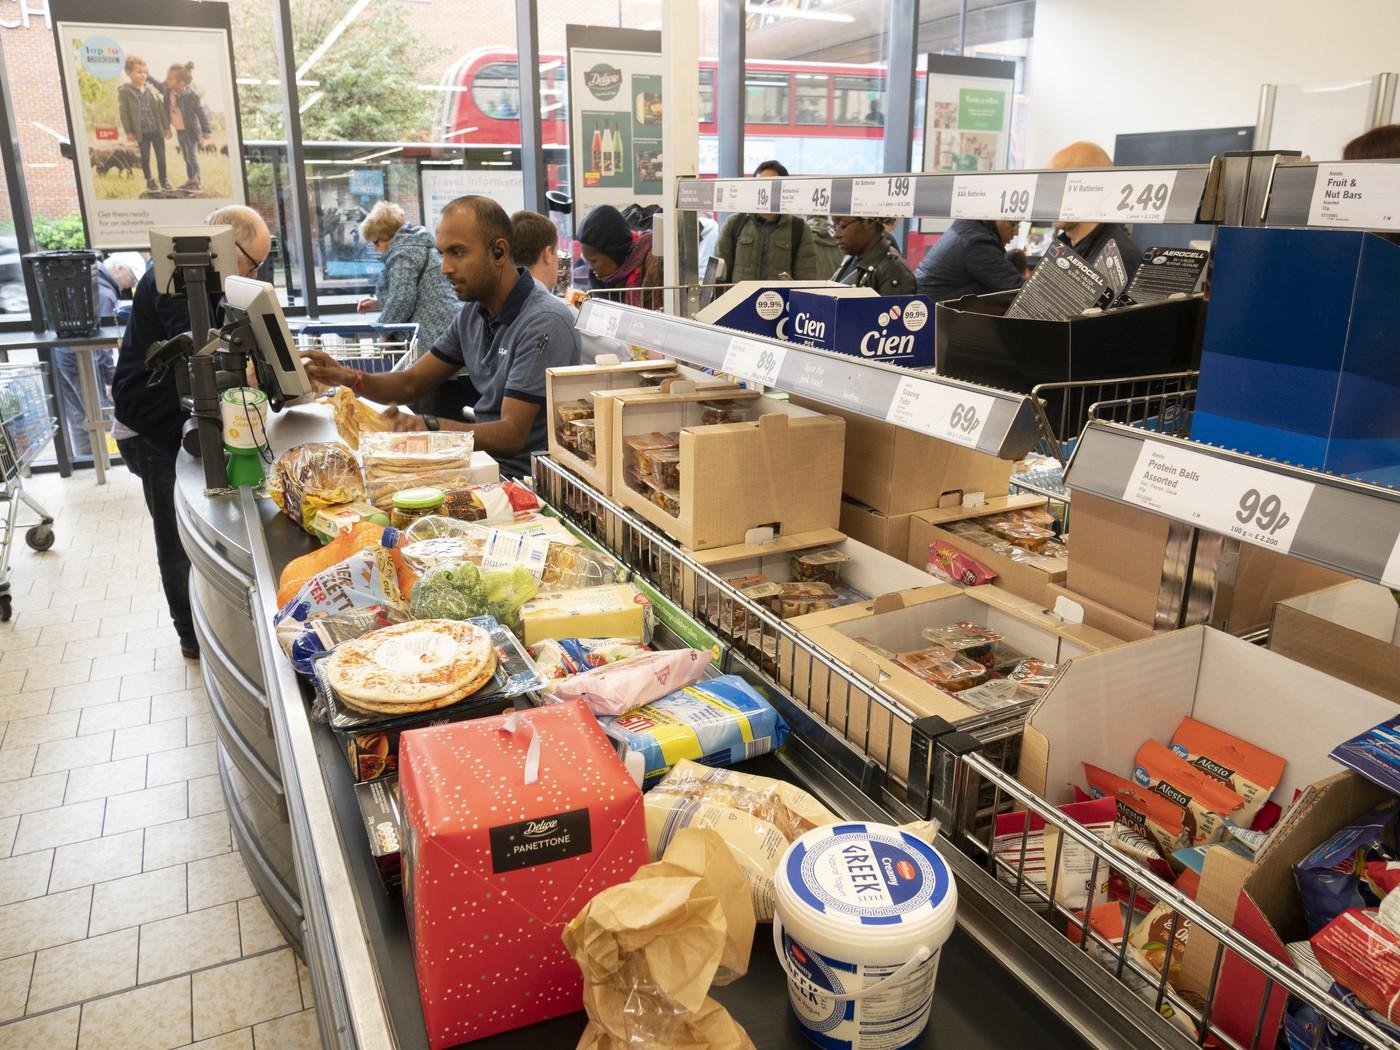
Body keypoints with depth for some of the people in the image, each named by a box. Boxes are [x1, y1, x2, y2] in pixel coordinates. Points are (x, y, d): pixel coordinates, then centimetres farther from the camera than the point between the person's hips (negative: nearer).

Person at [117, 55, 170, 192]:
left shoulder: (152, 88, 3)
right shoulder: (124, 91, -6)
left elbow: (162, 107, 6)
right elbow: (123, 112, -5)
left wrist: (166, 127, 3)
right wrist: (129, 132, -8)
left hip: (157, 129, 2)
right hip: (141, 132, -2)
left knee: (161, 156, 8)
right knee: (145, 157, 8)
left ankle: (163, 179, 24)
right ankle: (149, 181, 22)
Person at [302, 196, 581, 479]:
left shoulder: (543, 322, -19)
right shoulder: (473, 312, 7)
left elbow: (512, 435, -24)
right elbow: (411, 384, 13)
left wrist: (428, 427, -37)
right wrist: (352, 379, -7)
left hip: (524, 476, -7)